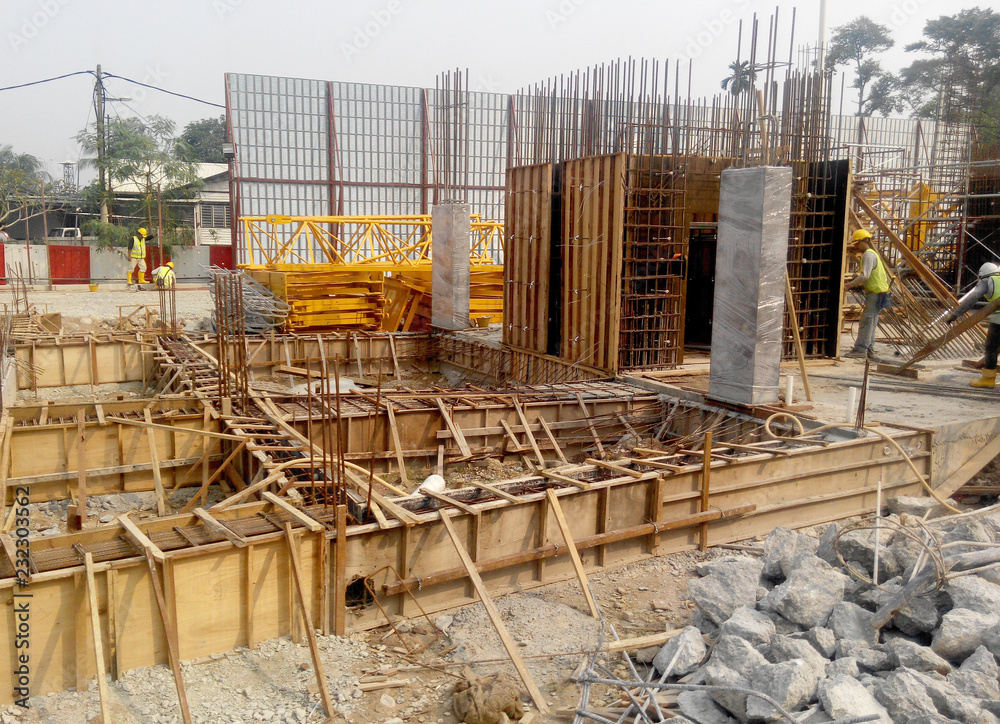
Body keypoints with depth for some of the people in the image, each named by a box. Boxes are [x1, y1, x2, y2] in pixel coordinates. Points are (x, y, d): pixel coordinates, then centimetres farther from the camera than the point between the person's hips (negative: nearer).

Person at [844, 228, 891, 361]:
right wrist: (860, 285, 14)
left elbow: (864, 276, -23)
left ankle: (860, 349, -12)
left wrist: (850, 284, -16)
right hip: (876, 292, 10)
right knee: (870, 323, 11)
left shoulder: (868, 255, -12)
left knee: (866, 321, -11)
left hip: (876, 293, -10)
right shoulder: (871, 254, 21)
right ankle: (869, 350, 14)